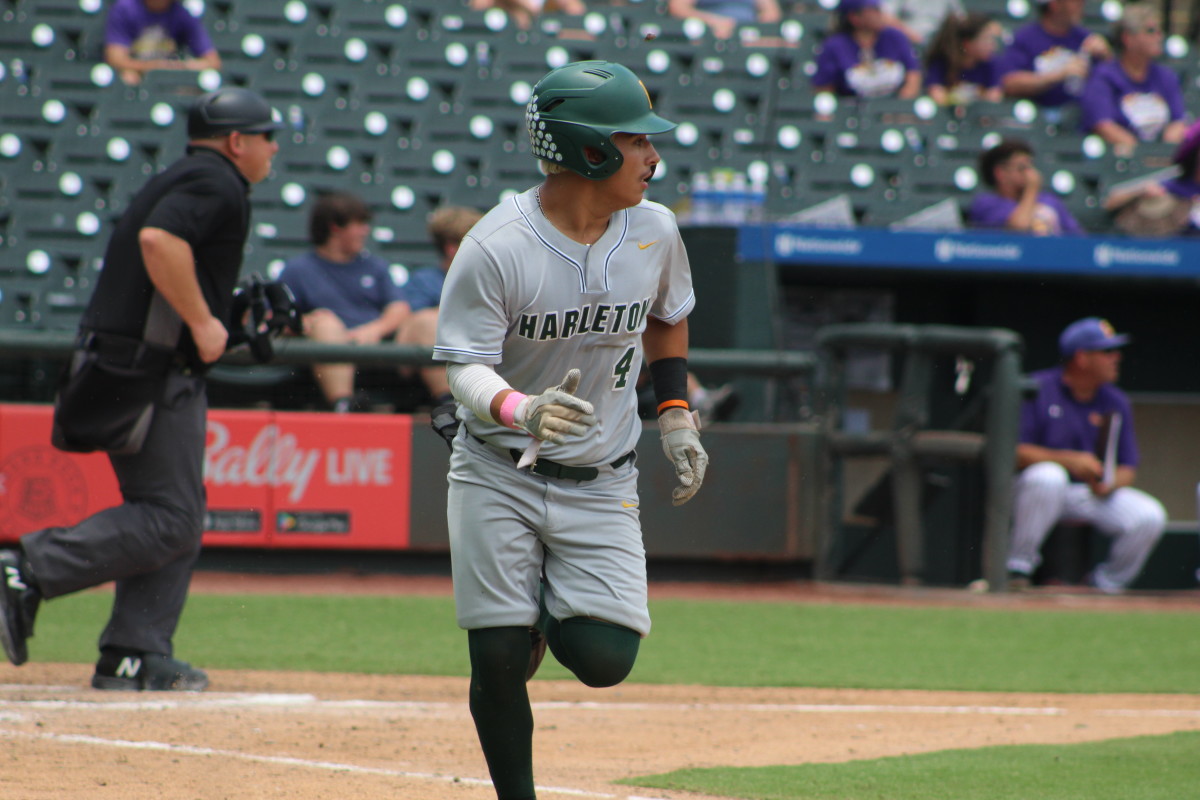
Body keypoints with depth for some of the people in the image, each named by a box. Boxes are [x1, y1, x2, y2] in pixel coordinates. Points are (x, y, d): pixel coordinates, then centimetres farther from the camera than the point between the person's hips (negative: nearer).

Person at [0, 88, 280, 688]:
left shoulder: (179, 179, 22)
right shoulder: (217, 183, -9)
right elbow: (159, 239, -26)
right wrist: (202, 322, -21)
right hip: (154, 370, -10)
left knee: (175, 516, 11)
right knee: (171, 519, -10)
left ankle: (136, 655, 8)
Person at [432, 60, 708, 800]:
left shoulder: (655, 231, -4)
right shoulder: (496, 247, -19)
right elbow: (469, 369, -20)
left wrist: (676, 416, 10)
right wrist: (521, 410, -40)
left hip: (601, 484, 3)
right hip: (498, 477, -3)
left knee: (605, 657, -12)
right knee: (498, 660, -6)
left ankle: (556, 614, 23)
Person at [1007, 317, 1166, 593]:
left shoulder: (1116, 403, 5)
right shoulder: (1037, 390, -9)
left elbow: (1127, 469, 6)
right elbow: (1013, 451, -16)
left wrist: (1110, 484, -18)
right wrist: (1069, 460, -26)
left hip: (1097, 495, 4)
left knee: (1150, 516, -19)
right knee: (1048, 475, -39)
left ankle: (1106, 584, 4)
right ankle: (1017, 568, -23)